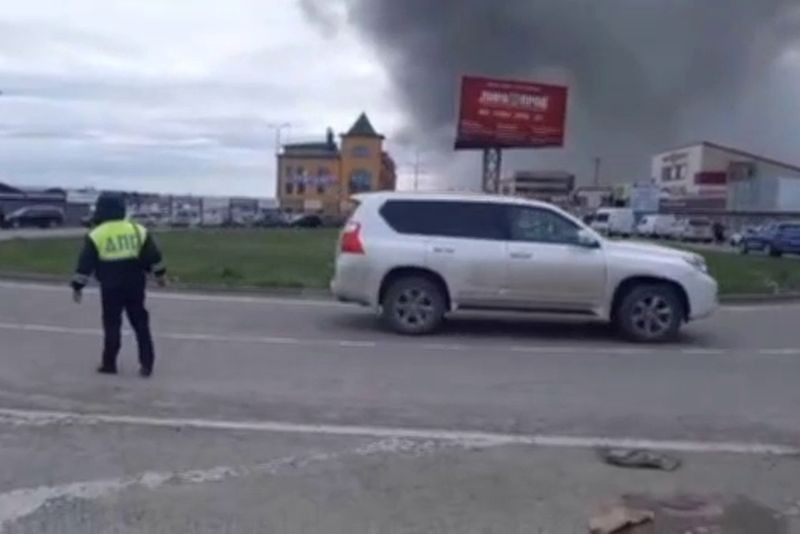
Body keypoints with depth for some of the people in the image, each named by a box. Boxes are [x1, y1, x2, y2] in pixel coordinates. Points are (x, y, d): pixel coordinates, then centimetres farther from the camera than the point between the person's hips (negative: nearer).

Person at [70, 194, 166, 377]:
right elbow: (153, 255, 5)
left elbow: (85, 263, -6)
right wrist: (160, 274, 16)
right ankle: (146, 364, 7)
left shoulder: (97, 235, -5)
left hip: (111, 287, -3)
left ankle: (109, 364, 14)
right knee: (140, 324, 8)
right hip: (135, 285, 3)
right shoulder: (138, 231, 4)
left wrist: (77, 286, 1)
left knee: (112, 324, 8)